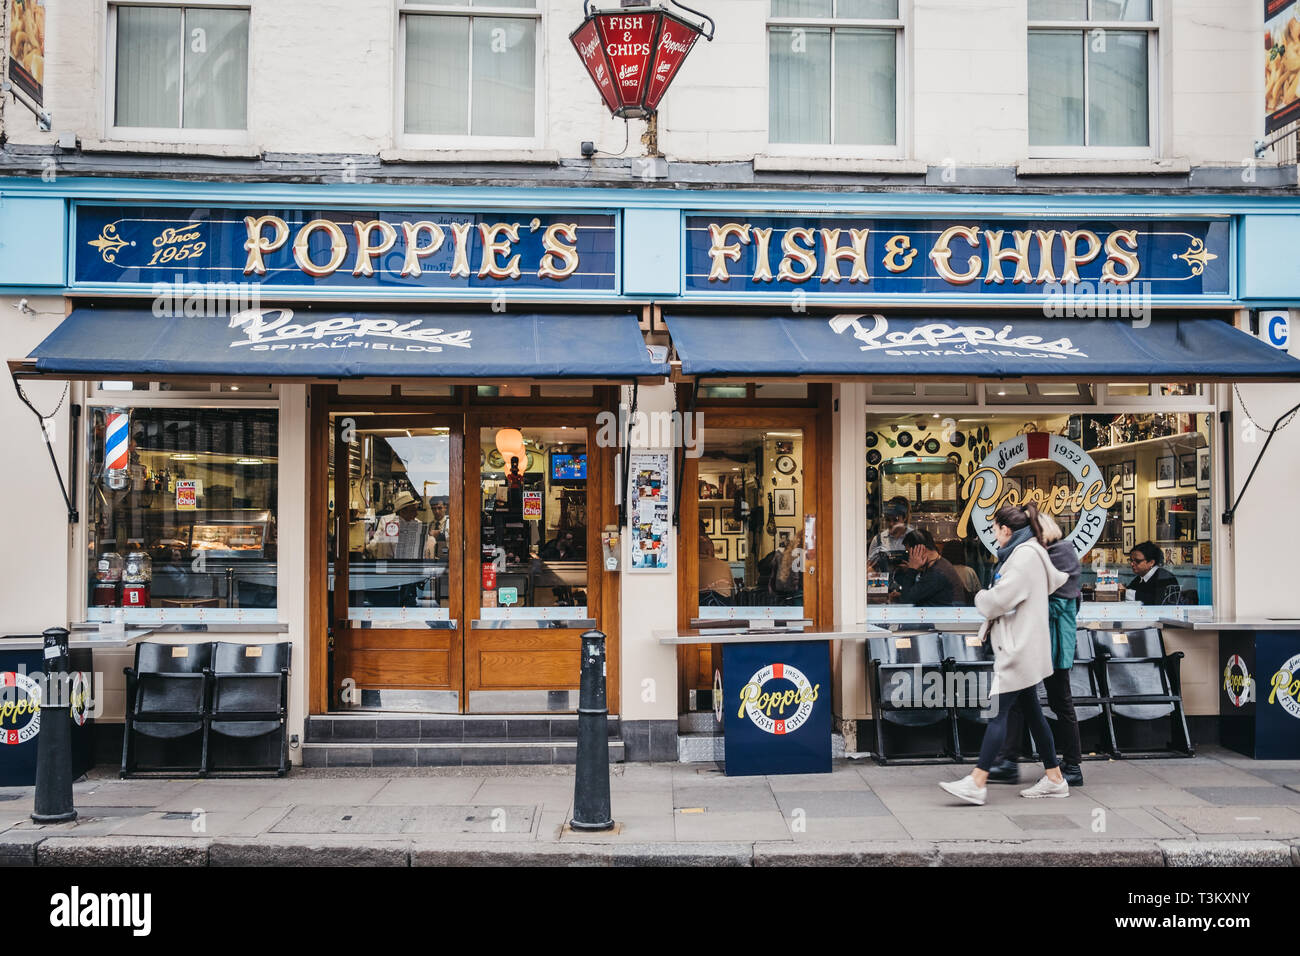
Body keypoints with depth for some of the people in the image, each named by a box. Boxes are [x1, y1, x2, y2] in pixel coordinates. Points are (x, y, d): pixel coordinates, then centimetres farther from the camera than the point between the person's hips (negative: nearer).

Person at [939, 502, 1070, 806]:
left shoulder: (1024, 556, -16)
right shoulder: (1032, 552, 16)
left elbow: (999, 600, -23)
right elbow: (1056, 579, 34)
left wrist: (980, 597, -3)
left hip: (1018, 650, -11)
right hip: (1020, 647, 11)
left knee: (998, 712, -11)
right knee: (1032, 712, 13)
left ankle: (977, 783, -11)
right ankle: (1054, 779, 20)